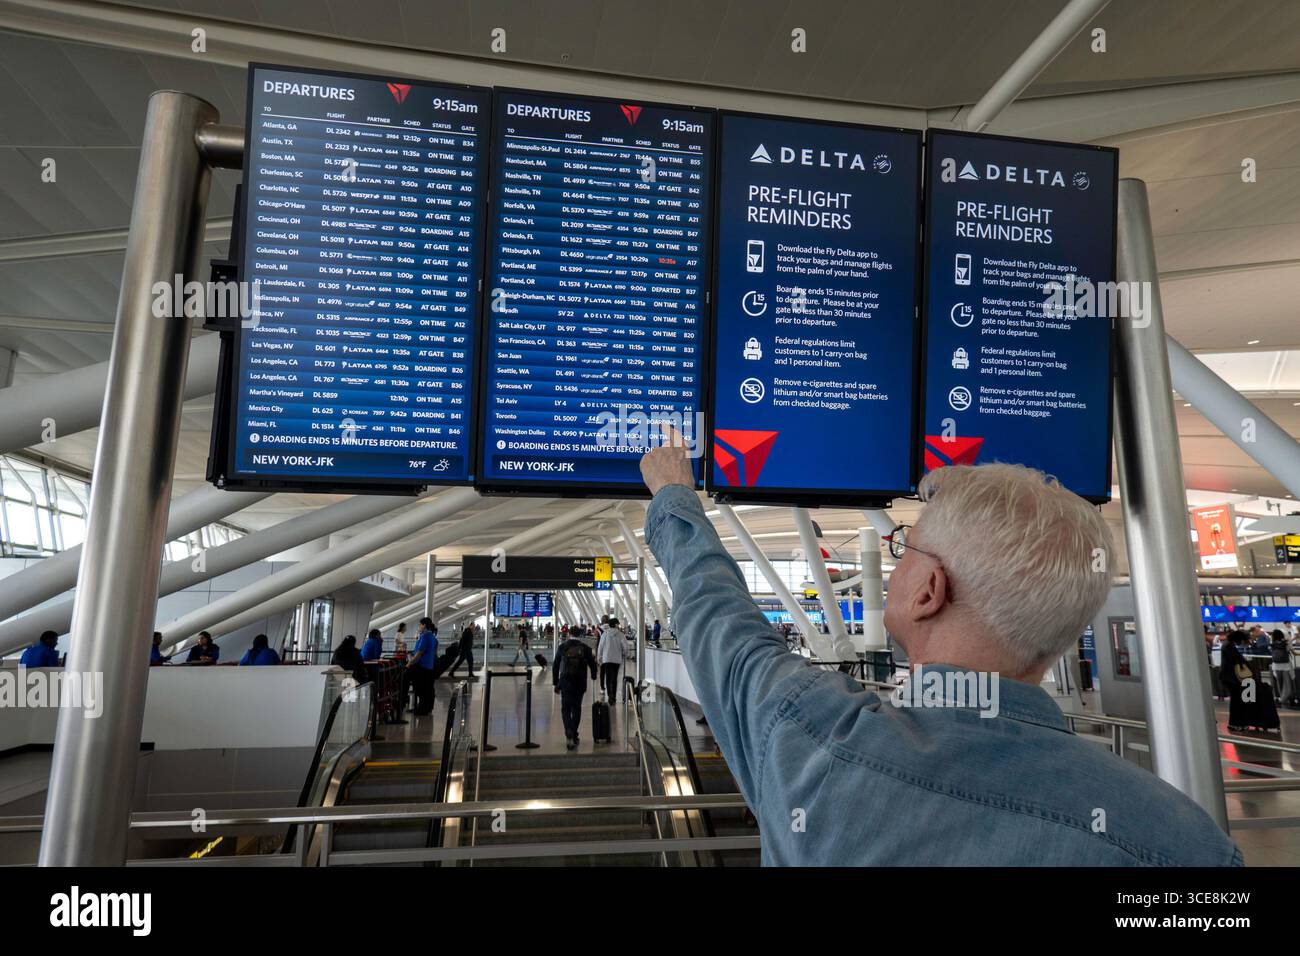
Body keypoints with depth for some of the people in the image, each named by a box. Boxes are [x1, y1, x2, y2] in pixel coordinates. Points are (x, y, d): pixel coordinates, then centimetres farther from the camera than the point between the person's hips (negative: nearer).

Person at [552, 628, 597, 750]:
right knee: (576, 708, 16)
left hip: (565, 682, -1)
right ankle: (574, 736, 21)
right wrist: (593, 676, 24)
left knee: (565, 709, 1)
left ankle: (569, 732, -22)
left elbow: (555, 667, 3)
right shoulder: (585, 647, 1)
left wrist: (556, 684, 11)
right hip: (580, 683, 1)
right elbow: (592, 664, 3)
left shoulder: (562, 647, 1)